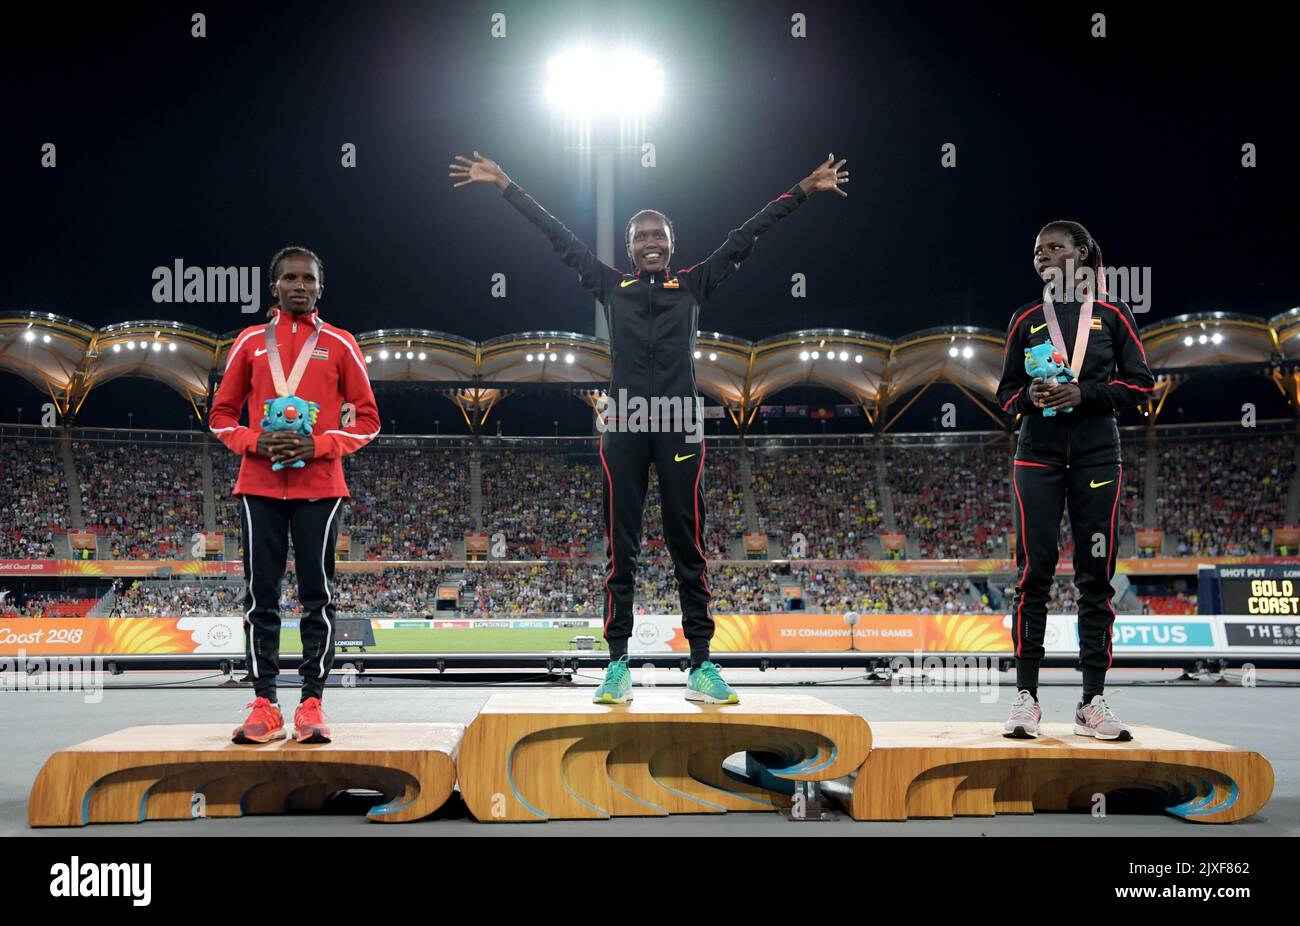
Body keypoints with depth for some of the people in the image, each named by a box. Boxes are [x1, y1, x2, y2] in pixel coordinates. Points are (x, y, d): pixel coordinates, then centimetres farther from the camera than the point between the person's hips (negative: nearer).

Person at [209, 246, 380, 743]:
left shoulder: (340, 344, 7)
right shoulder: (250, 341, 11)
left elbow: (367, 419, 6)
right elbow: (221, 415, 13)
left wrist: (319, 446, -11)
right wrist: (254, 442, -7)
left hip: (319, 487, -1)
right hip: (260, 486, 2)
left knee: (317, 597, -2)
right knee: (260, 596, 0)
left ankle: (312, 705, 2)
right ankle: (265, 706, 4)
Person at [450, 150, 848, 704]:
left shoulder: (693, 285, 14)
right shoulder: (610, 286, 14)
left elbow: (745, 238, 15)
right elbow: (560, 238, 15)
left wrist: (804, 191, 16)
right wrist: (506, 186, 16)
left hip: (679, 424, 0)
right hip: (624, 427, 0)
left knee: (689, 545, 1)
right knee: (621, 547, 2)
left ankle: (701, 666, 4)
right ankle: (618, 664, 6)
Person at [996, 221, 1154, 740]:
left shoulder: (1112, 315, 7)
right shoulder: (1026, 319, 11)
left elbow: (1140, 384, 3)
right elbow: (1007, 393, 13)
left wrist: (1084, 394, -12)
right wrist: (1031, 397, -10)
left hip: (1097, 455, -1)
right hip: (1038, 454, 1)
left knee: (1096, 575, -2)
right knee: (1034, 571, -5)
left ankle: (1093, 703, 1)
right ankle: (1026, 697, -2)